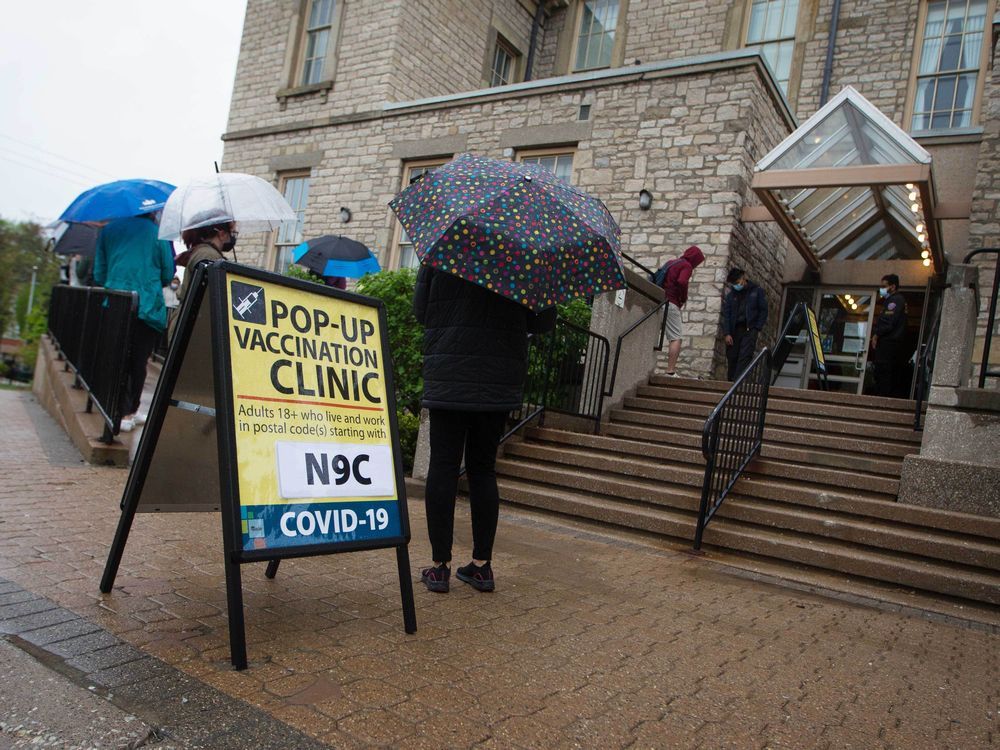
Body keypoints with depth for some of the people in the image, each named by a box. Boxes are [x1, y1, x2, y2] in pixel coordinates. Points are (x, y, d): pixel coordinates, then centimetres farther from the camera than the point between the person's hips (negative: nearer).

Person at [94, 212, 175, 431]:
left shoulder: (108, 230, 12)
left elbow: (99, 273, 12)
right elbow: (168, 274, 5)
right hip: (148, 305, -2)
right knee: (139, 360, 6)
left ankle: (122, 412, 5)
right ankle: (131, 411, 12)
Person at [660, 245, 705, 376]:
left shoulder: (671, 263, 21)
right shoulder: (687, 266, -3)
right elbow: (681, 282, -20)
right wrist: (683, 299, -5)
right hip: (671, 304, -8)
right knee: (676, 338, -6)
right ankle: (670, 372, -13)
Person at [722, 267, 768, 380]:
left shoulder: (756, 291, 5)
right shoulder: (730, 295, 10)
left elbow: (763, 310, 6)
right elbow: (726, 315, 5)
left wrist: (758, 328, -3)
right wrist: (727, 333, -5)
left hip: (750, 329, -3)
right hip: (734, 329, 3)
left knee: (745, 356, -15)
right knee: (732, 357, 0)